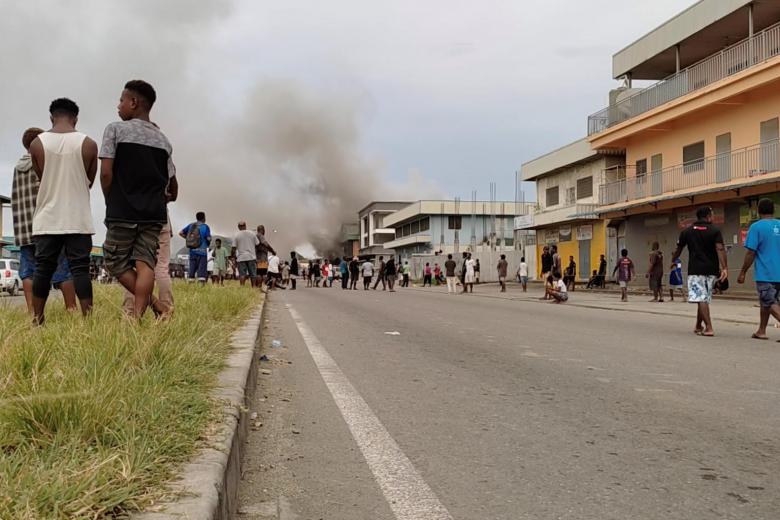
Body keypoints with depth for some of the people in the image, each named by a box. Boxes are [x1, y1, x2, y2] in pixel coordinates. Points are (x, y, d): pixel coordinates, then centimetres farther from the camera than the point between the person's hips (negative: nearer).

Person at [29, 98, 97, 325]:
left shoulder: (37, 143, 1)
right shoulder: (88, 144, -2)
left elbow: (41, 178, 11)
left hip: (47, 219, 2)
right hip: (78, 219, -1)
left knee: (43, 269, 8)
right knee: (80, 269, 0)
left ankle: (37, 321, 11)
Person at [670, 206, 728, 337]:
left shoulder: (687, 231, 4)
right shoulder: (715, 231, -1)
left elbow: (678, 250, 13)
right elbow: (720, 249, -15)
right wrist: (724, 268, -21)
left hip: (695, 270, -1)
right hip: (711, 270, 1)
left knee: (701, 299, -6)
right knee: (704, 299, 14)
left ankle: (709, 328, -17)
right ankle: (698, 326, 24)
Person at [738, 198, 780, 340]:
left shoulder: (757, 227, -10)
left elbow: (750, 253, -13)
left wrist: (743, 273, -6)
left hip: (764, 274, -6)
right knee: (766, 303, 18)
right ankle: (761, 331, 26)